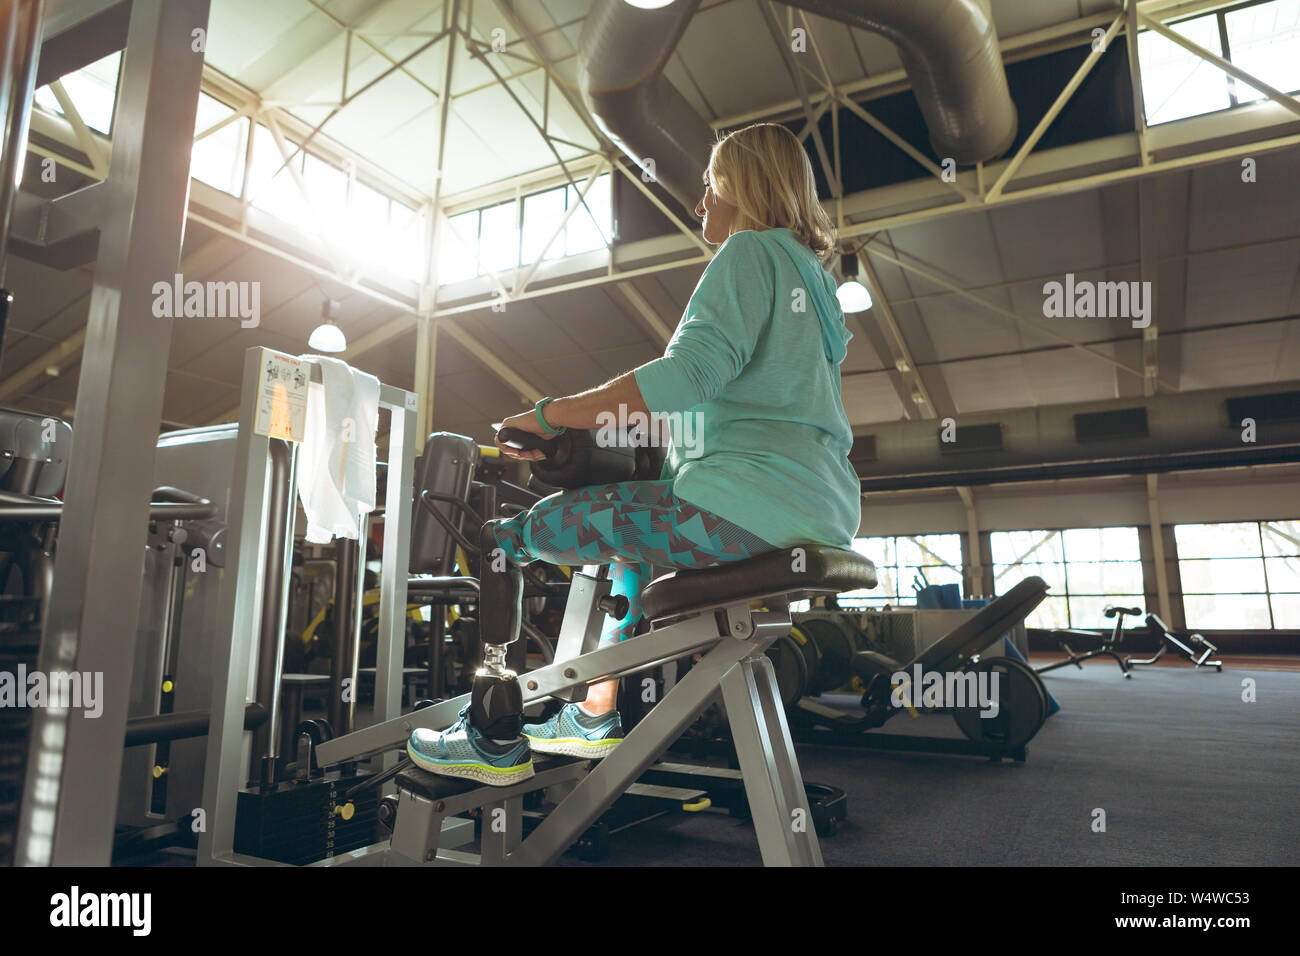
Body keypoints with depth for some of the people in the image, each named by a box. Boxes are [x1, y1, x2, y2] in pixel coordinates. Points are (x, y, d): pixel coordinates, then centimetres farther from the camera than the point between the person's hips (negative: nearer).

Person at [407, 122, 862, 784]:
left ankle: (495, 739, 10)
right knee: (631, 532, 33)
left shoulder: (750, 250, -2)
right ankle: (597, 717, 34)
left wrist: (552, 416, -12)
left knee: (502, 539, -1)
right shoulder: (811, 274, 26)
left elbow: (694, 370, -19)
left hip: (754, 500, -10)